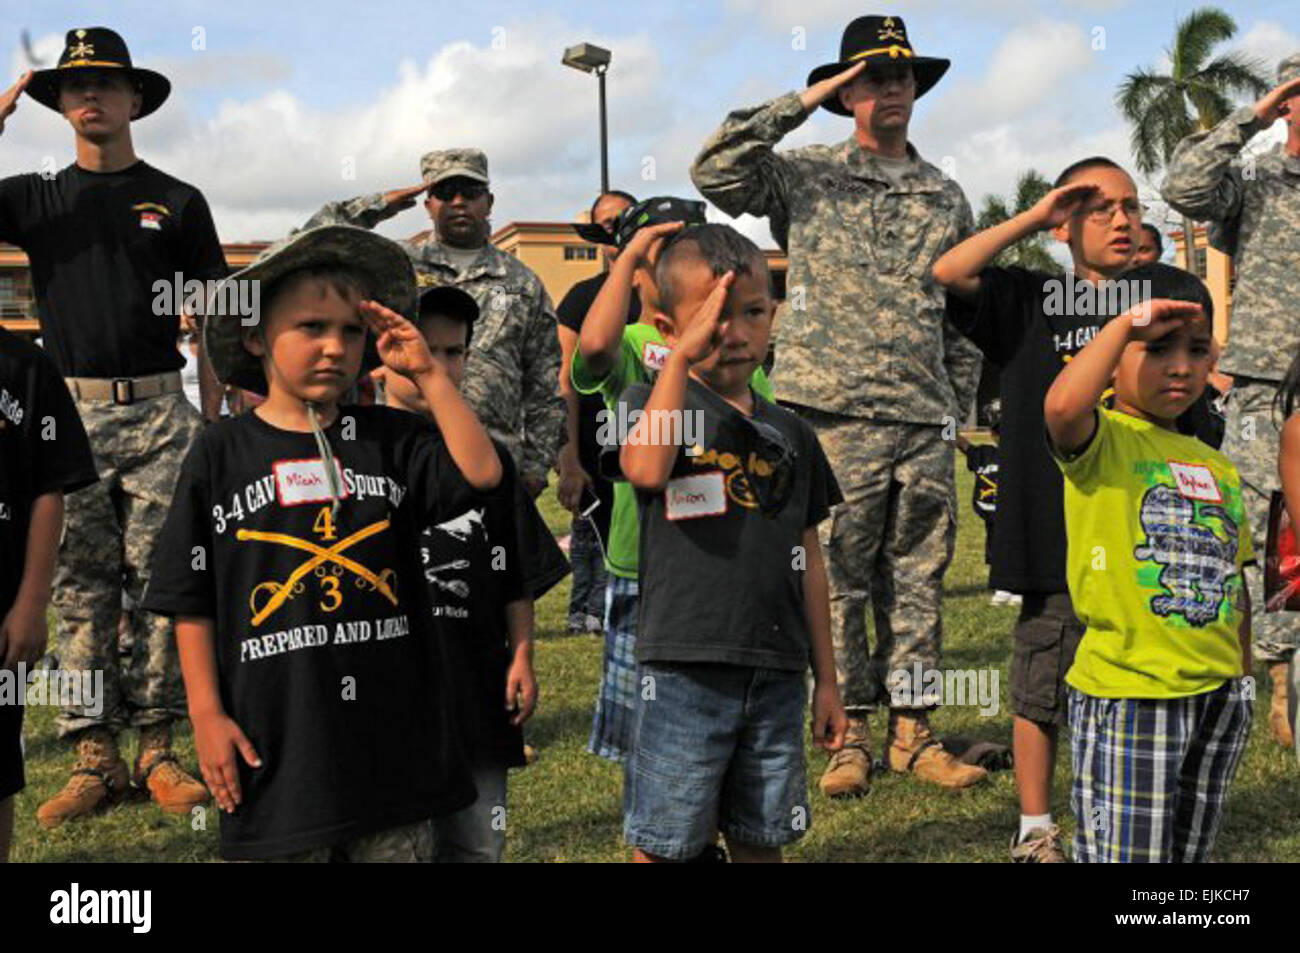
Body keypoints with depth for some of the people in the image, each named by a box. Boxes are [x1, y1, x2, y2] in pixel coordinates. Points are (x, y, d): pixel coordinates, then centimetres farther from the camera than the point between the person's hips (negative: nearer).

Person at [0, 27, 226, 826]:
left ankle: (158, 750, 6)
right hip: (72, 412, 1)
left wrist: (212, 423, 1)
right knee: (81, 588, 2)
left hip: (159, 409, -1)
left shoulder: (179, 202, 9)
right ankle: (95, 757, 7)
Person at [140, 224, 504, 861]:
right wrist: (206, 714, -2)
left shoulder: (391, 439, 5)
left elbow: (481, 473, -11)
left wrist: (427, 374, -8)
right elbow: (191, 600, 2)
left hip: (392, 733, 2)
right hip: (274, 743, -1)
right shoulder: (222, 453, 0)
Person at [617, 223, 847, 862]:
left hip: (776, 675, 4)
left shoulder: (790, 433, 11)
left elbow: (807, 562, 15)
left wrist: (826, 680, 15)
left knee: (760, 841, 14)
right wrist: (682, 356, -22)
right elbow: (645, 470, -26)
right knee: (664, 846, 3)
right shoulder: (652, 402, -1)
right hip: (684, 671, -4)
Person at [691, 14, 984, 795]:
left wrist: (960, 408, 14)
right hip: (837, 415, -4)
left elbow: (963, 314, 20)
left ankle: (912, 730, 17)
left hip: (925, 420, 4)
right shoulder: (805, 176, 5)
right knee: (839, 577, 0)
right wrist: (800, 106, -9)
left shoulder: (946, 197, 16)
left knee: (917, 578, 7)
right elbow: (715, 171, -12)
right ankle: (851, 736, 11)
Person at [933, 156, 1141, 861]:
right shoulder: (1030, 299, 2)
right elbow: (949, 271, -15)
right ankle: (1035, 831, 21)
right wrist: (1036, 215, -10)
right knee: (1041, 690, 7)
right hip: (1052, 532, -2)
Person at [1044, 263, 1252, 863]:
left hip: (1220, 697, 7)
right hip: (1128, 693, -7)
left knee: (1190, 855, 17)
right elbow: (1063, 407, -31)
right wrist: (1126, 322, -19)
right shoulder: (1102, 439, -7)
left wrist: (1242, 675, 17)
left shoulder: (1219, 469, 14)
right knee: (1126, 856, -3)